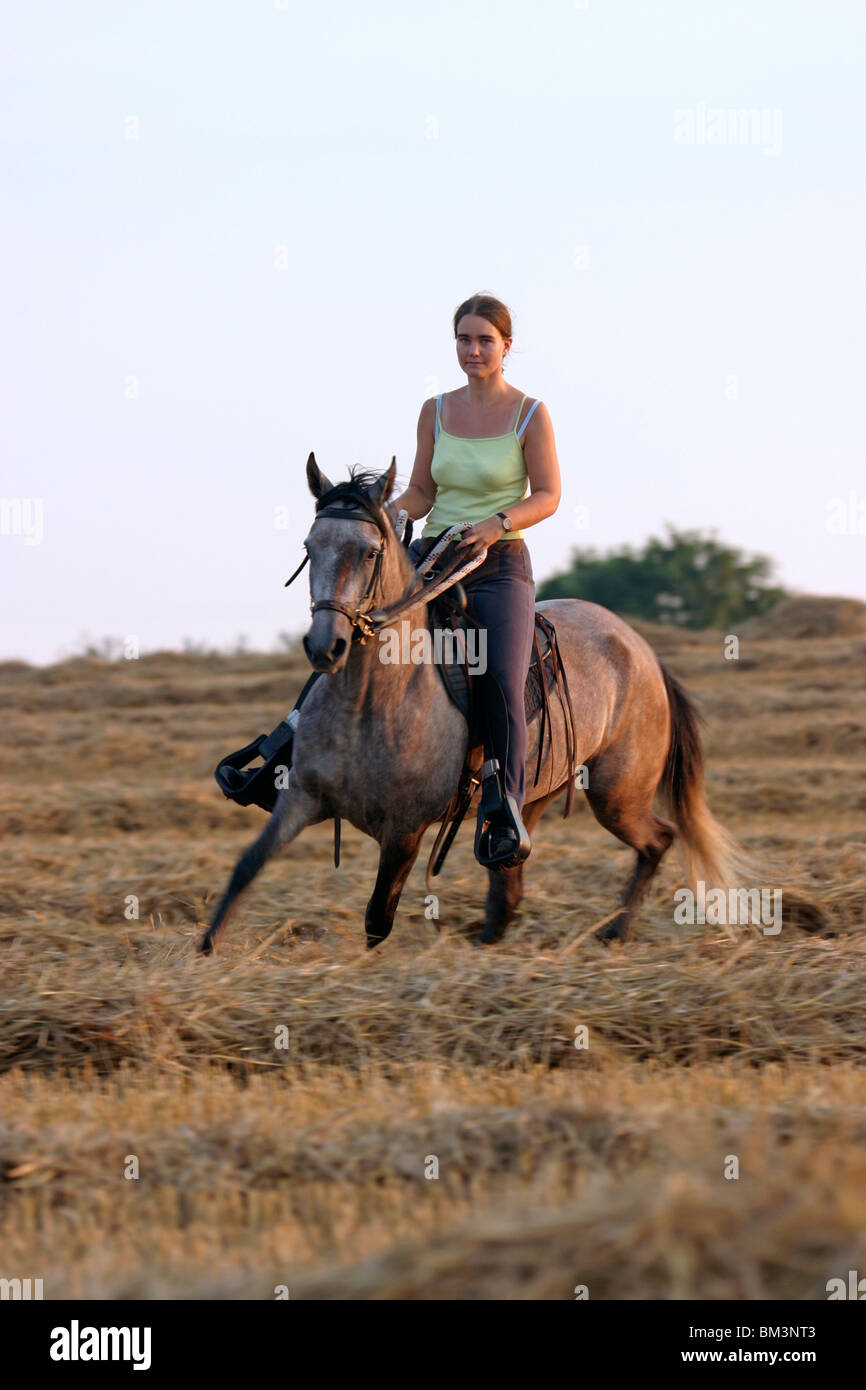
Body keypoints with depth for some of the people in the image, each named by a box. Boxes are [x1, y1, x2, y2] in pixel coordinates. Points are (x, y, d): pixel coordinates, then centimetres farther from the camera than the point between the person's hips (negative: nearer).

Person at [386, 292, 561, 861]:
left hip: (500, 565, -4)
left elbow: (548, 495, -4)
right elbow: (421, 492, 13)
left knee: (504, 682, -23)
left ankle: (508, 812, -17)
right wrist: (387, 513, -7)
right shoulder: (436, 411, 10)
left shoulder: (530, 414, -2)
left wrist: (498, 523, -21)